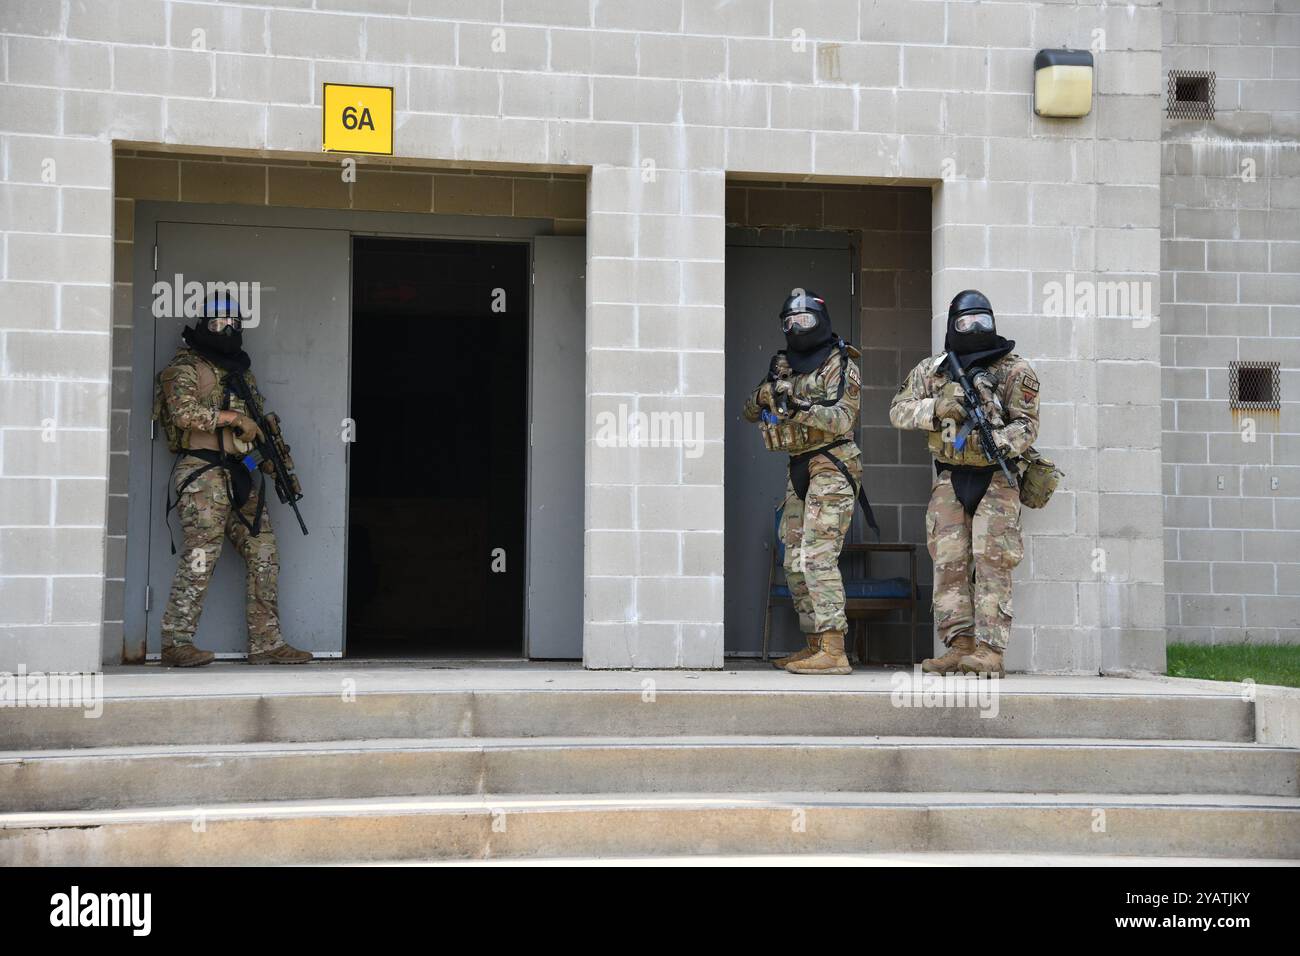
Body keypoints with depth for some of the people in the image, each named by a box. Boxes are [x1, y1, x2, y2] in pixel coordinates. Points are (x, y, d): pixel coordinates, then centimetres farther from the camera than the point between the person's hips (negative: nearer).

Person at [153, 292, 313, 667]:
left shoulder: (240, 370, 22)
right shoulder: (186, 367, -2)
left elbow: (261, 421, 26)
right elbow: (184, 412, -19)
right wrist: (234, 417, -14)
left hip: (241, 477, 8)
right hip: (203, 473, -8)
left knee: (264, 558, 5)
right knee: (200, 558, -11)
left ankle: (266, 643, 8)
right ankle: (176, 642, -6)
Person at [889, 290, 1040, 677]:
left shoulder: (1014, 370, 0)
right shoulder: (931, 370, 10)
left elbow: (1027, 423, -5)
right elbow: (898, 411, 6)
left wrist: (1000, 441, -26)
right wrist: (936, 409, -12)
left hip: (995, 477, -4)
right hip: (950, 479, 4)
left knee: (991, 562, -10)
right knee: (950, 562, 0)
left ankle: (990, 651, -12)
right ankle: (960, 646, 3)